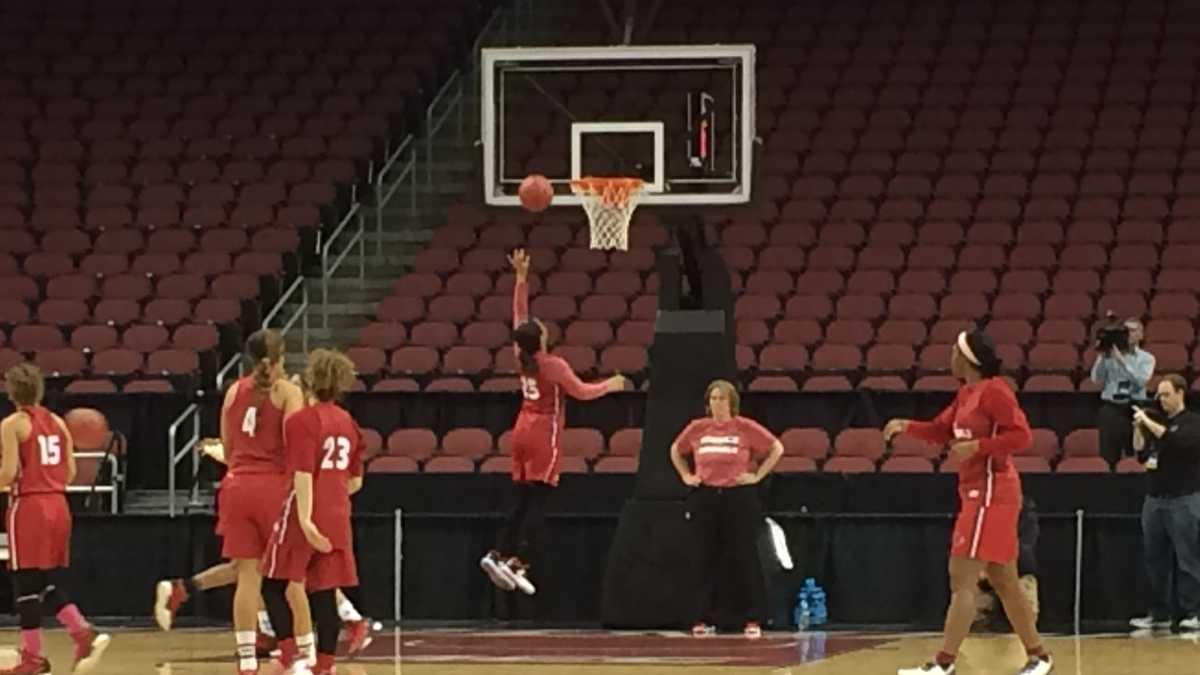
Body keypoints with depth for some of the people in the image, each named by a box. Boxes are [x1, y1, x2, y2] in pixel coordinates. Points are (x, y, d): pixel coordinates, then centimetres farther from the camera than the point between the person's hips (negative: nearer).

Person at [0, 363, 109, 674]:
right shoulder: (57, 423, 10)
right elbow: (70, 473, 9)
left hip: (28, 507, -6)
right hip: (58, 504, 6)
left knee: (26, 584, 1)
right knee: (51, 583, 13)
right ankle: (84, 633, -4)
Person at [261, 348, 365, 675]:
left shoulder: (303, 421, -8)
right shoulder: (348, 424, 11)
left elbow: (303, 474, -18)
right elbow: (355, 482, 16)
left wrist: (305, 517, -23)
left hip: (308, 518, -6)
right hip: (337, 519, 6)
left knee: (274, 583, 4)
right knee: (325, 593, 6)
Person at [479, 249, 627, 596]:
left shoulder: (522, 357, 1)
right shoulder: (554, 366, -15)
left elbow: (519, 312, 9)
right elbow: (582, 392, -11)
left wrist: (521, 277, 9)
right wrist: (609, 386, 5)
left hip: (523, 430, 7)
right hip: (544, 433, -7)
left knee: (523, 501, 12)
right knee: (537, 503, -7)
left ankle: (499, 555, 2)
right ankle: (519, 564, -15)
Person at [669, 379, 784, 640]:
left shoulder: (745, 428, -2)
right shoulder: (697, 428, 6)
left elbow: (776, 448, 3)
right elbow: (676, 451, 23)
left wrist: (758, 475, -3)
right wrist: (686, 476, 10)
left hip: (739, 498, -3)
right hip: (705, 498, 3)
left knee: (743, 560, -3)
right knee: (707, 559, 5)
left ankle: (752, 620, 0)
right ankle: (703, 620, 11)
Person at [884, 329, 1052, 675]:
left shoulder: (994, 391, -13)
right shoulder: (966, 394, 13)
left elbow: (1022, 435, -17)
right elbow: (942, 430, 21)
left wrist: (977, 446, -23)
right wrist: (907, 426, 6)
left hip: (990, 493, -10)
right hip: (977, 492, 10)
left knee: (962, 578, -12)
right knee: (1004, 582, 13)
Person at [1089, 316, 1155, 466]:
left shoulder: (1147, 358, 6)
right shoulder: (1109, 355, 8)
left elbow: (1140, 381, -12)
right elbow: (1096, 379, -2)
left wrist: (1121, 360, -17)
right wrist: (1102, 357, -12)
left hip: (1134, 409, -1)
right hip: (1110, 409, 1)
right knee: (1108, 457, -1)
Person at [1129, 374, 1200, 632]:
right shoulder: (1158, 421, 16)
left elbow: (1176, 440, -22)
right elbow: (1141, 454, 13)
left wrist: (1148, 422, -20)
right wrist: (1138, 428, 0)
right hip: (1155, 499, 7)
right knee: (1155, 561, 7)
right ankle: (1159, 614, 12)